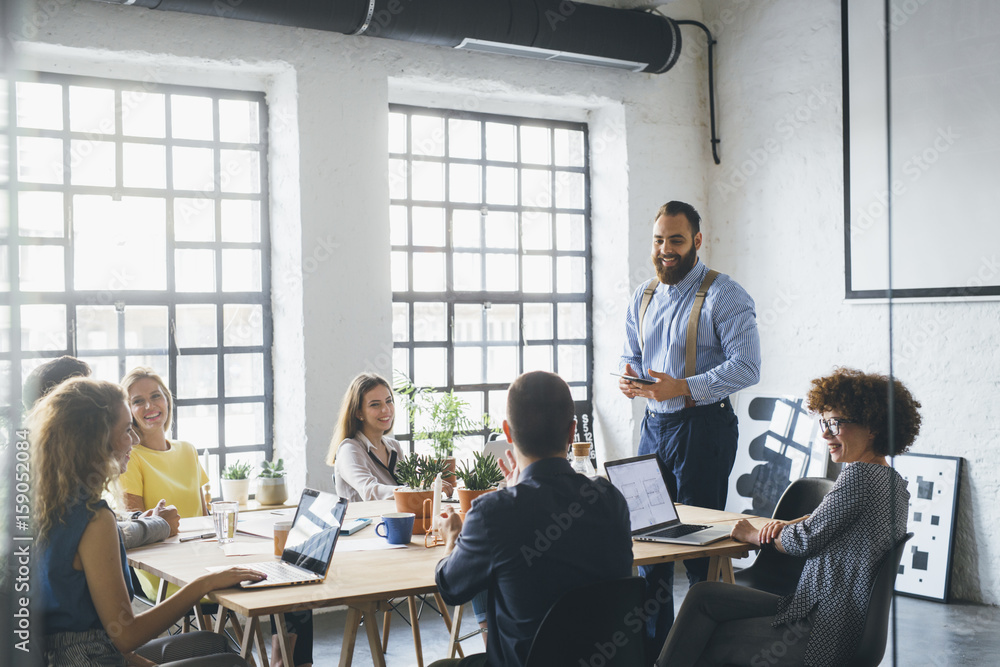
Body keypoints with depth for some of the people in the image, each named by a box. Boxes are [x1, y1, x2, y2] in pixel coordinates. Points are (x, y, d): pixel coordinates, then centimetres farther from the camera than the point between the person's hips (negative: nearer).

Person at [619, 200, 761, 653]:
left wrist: (682, 387, -26)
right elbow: (630, 356, 20)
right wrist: (629, 379, -4)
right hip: (654, 425, 7)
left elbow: (746, 366, -17)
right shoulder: (642, 297, 13)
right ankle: (651, 646, 24)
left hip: (703, 426, -7)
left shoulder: (724, 294, -9)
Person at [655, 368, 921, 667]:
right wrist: (788, 524, 5)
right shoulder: (894, 482, 10)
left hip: (822, 637, -9)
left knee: (707, 642, 3)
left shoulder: (859, 475, -19)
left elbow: (806, 540, -13)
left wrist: (752, 535, 5)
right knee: (705, 594, 10)